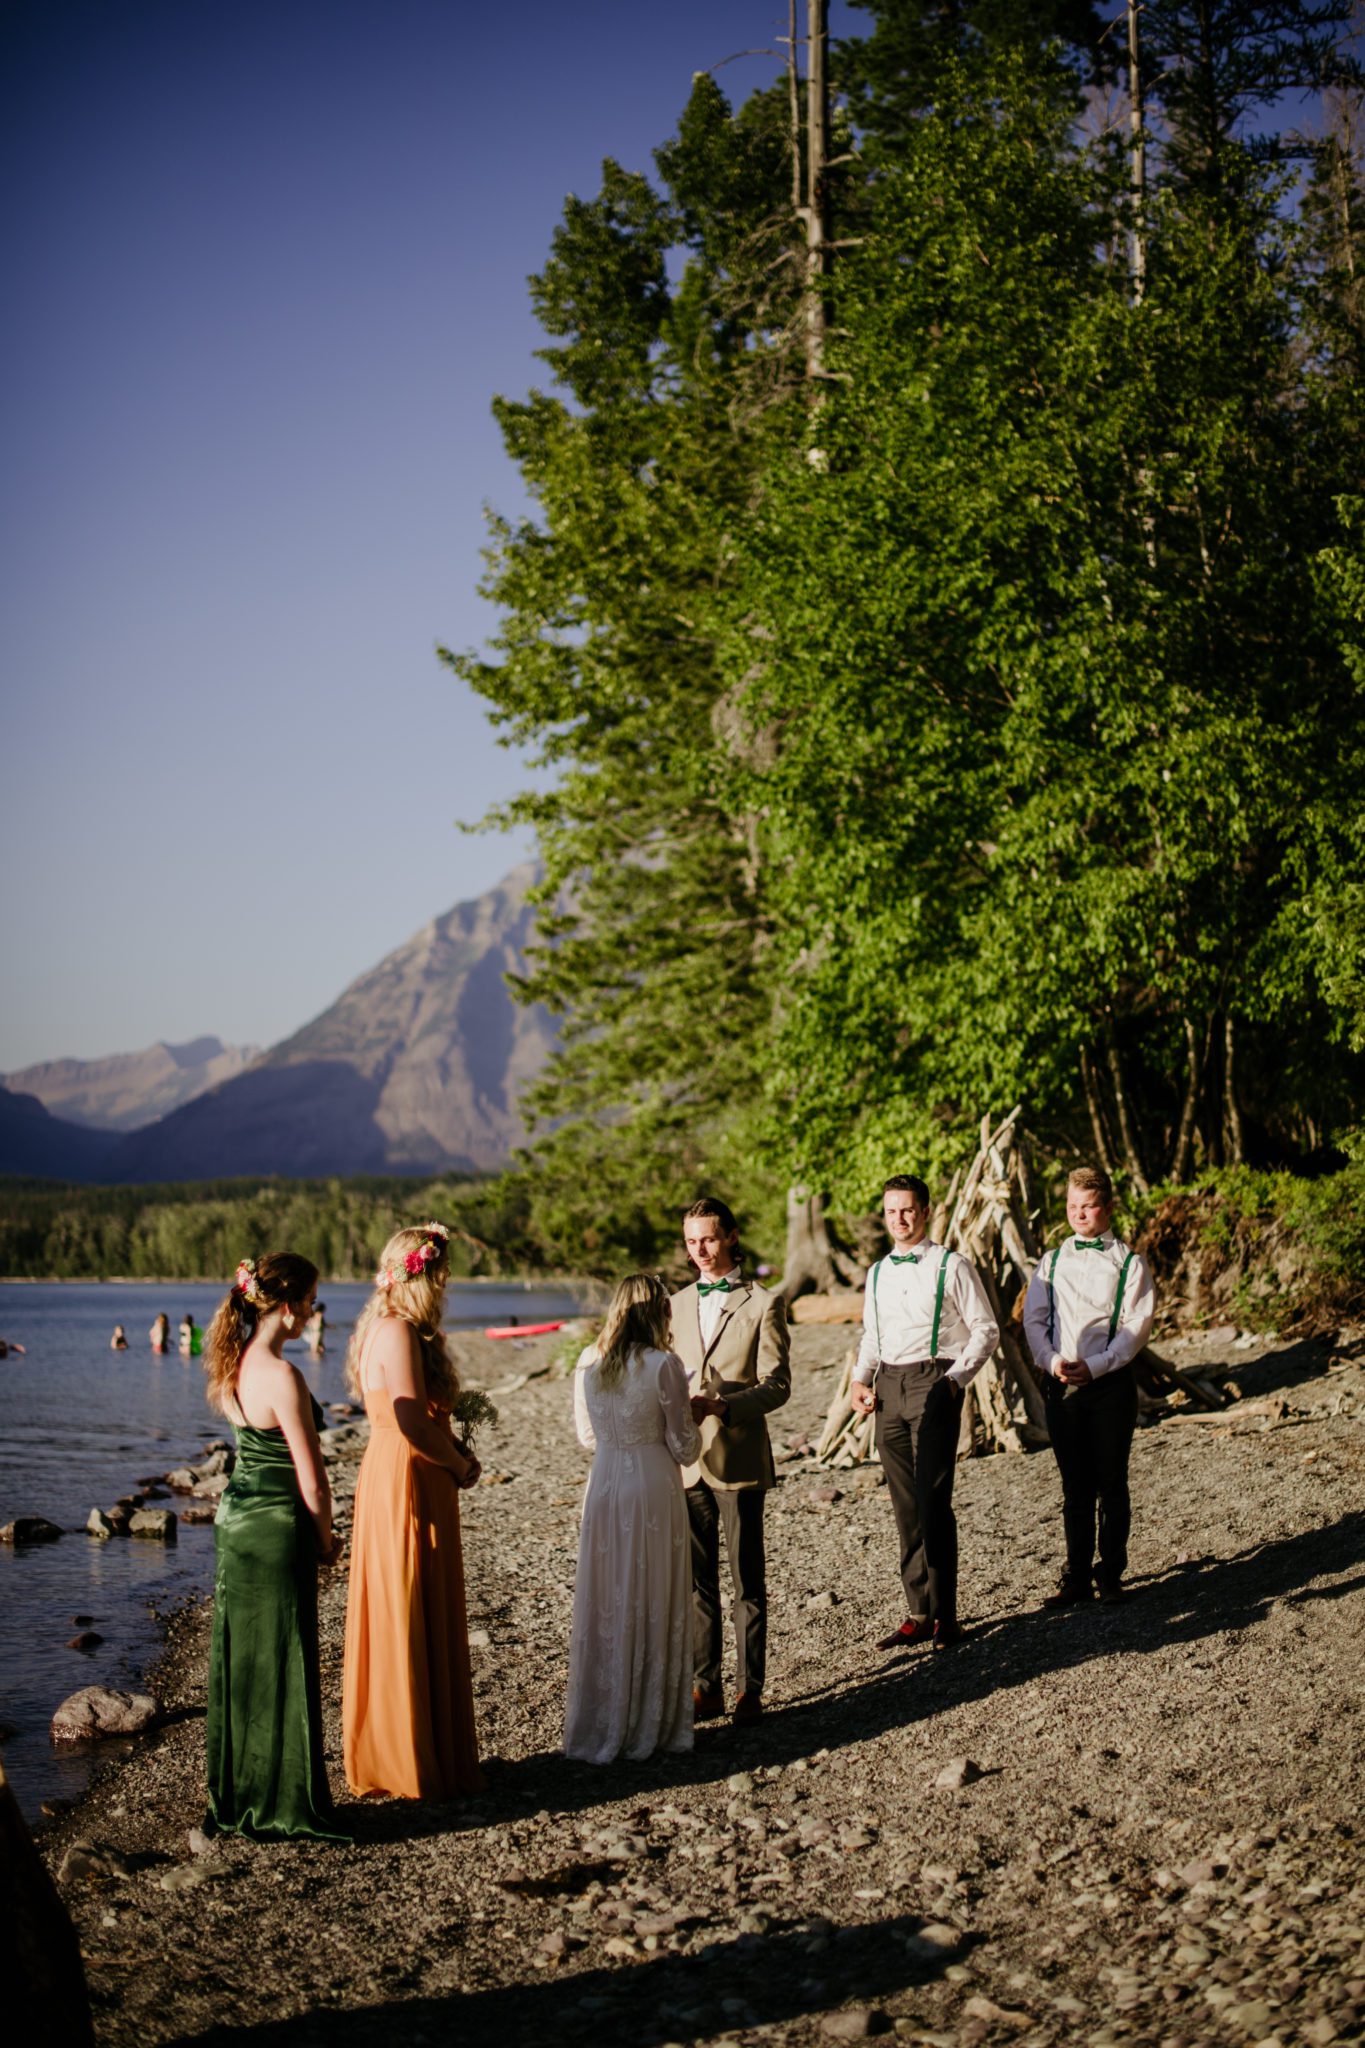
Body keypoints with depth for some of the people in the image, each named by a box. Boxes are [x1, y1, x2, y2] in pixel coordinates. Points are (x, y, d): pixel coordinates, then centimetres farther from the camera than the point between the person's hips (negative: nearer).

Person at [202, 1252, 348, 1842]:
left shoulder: (231, 1364, 4)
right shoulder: (282, 1376, -22)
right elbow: (311, 1483, -18)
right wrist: (327, 1541, 0)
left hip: (234, 1521, 8)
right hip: (277, 1531, -8)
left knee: (237, 1662, 16)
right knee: (282, 1671, 2)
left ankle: (233, 1798, 26)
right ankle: (282, 1808, 11)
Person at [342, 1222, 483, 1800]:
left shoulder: (382, 1326, 12)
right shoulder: (400, 1333, -19)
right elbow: (415, 1426, -23)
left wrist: (455, 1452, 4)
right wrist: (459, 1466, -7)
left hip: (387, 1476, 10)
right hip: (410, 1485, -10)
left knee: (393, 1623, 16)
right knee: (412, 1627, -1)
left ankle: (384, 1755, 26)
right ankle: (416, 1767, 7)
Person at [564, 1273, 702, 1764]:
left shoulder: (589, 1363, 2)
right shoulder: (663, 1365, -11)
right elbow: (684, 1448, -7)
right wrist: (691, 1417, 13)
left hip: (603, 1489, 4)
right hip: (653, 1489, -4)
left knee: (603, 1606, 11)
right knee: (652, 1607, 7)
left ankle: (597, 1728, 17)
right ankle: (648, 1728, 14)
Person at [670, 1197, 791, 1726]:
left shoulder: (762, 1304, -2)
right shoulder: (675, 1305, 13)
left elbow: (776, 1385, -8)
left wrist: (719, 1405, -22)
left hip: (739, 1460, -4)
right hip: (686, 1460, 4)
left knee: (748, 1583, 3)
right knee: (697, 1582, 8)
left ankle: (749, 1690, 9)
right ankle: (704, 1688, 14)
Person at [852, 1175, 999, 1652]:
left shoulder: (951, 1267, -2)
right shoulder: (878, 1273, 15)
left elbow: (985, 1330, 0)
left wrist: (956, 1378, -11)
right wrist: (860, 1380, 8)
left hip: (932, 1383, -6)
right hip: (888, 1387, 6)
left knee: (933, 1503, -9)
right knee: (905, 1506, 7)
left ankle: (944, 1617, -3)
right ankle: (919, 1613, 13)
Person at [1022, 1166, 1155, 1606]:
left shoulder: (1128, 1263, 0)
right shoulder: (1052, 1262, 10)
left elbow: (1136, 1326, -7)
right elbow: (1034, 1318, 6)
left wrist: (1093, 1367, -16)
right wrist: (1052, 1361, -12)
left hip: (1110, 1383, -3)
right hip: (1060, 1384, 3)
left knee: (1111, 1485, 4)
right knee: (1075, 1488, 7)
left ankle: (1110, 1575, 14)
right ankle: (1077, 1578, 13)